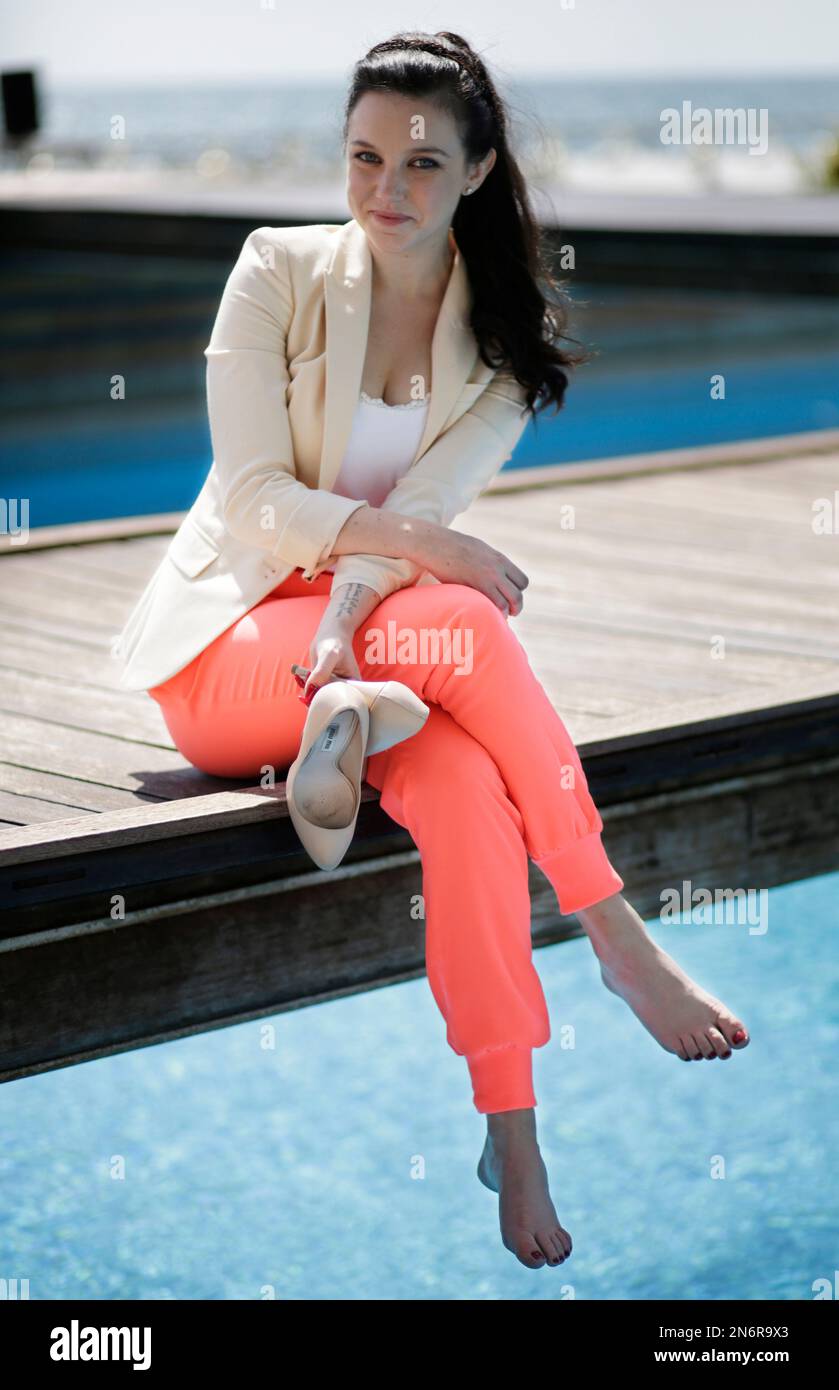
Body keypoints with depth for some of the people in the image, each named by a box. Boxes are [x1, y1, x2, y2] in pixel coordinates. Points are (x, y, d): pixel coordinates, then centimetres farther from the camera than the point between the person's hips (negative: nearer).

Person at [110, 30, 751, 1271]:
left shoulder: (505, 340, 5)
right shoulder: (280, 272, -2)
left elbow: (432, 504, -10)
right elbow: (255, 500, -10)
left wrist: (343, 621, -29)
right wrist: (425, 544, -23)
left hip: (373, 630, 3)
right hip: (226, 644, -2)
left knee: (467, 785, -33)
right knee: (466, 625, -34)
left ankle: (513, 1140, -29)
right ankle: (617, 935, -26)